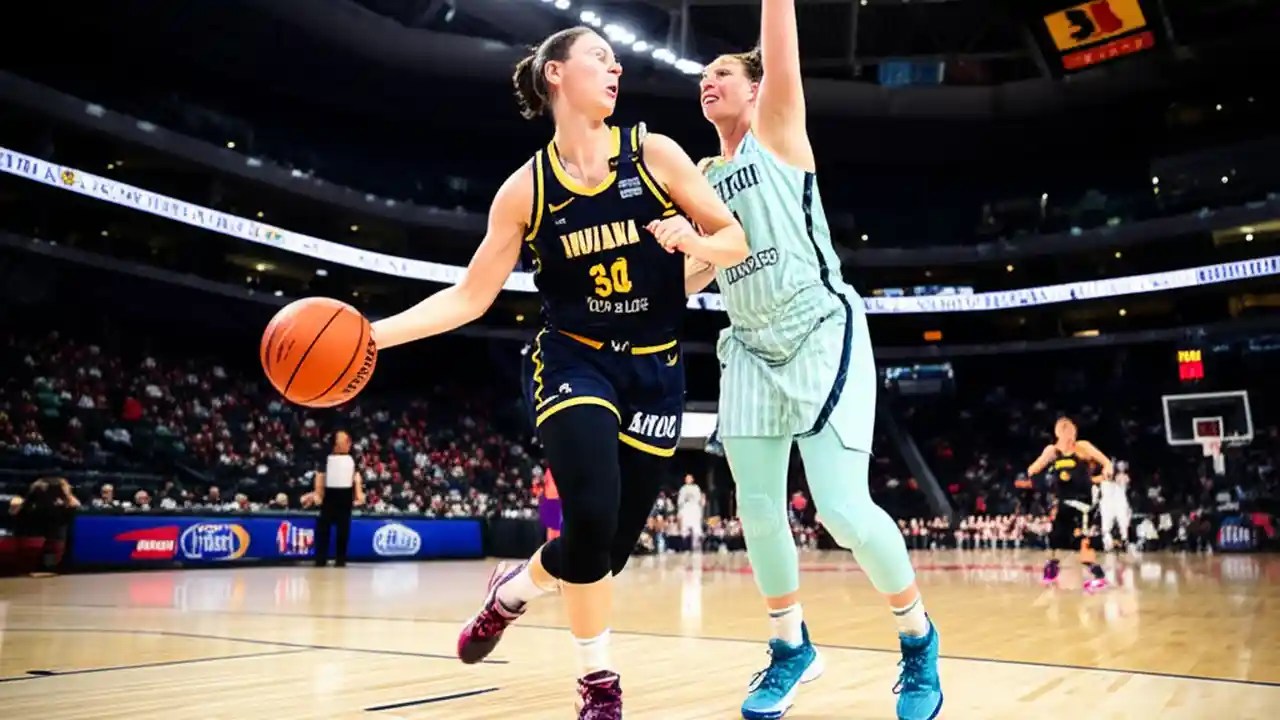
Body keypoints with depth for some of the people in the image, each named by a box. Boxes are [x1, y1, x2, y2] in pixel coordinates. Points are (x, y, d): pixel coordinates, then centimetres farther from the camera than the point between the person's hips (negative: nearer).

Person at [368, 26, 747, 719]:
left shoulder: (655, 154, -2)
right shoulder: (526, 188, -3)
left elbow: (736, 241, 2)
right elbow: (470, 297, 0)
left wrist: (694, 239, -20)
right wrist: (373, 332, -11)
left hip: (655, 370, 2)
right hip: (573, 361, -2)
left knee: (611, 545, 2)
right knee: (592, 520, -22)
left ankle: (514, 587, 36)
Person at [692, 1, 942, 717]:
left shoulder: (778, 131, 2)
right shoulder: (703, 177, 16)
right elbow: (700, 267, 17)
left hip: (822, 335, -6)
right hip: (753, 348, 6)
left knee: (843, 508, -13)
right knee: (758, 509, 2)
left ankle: (919, 639, 13)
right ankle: (793, 647, 24)